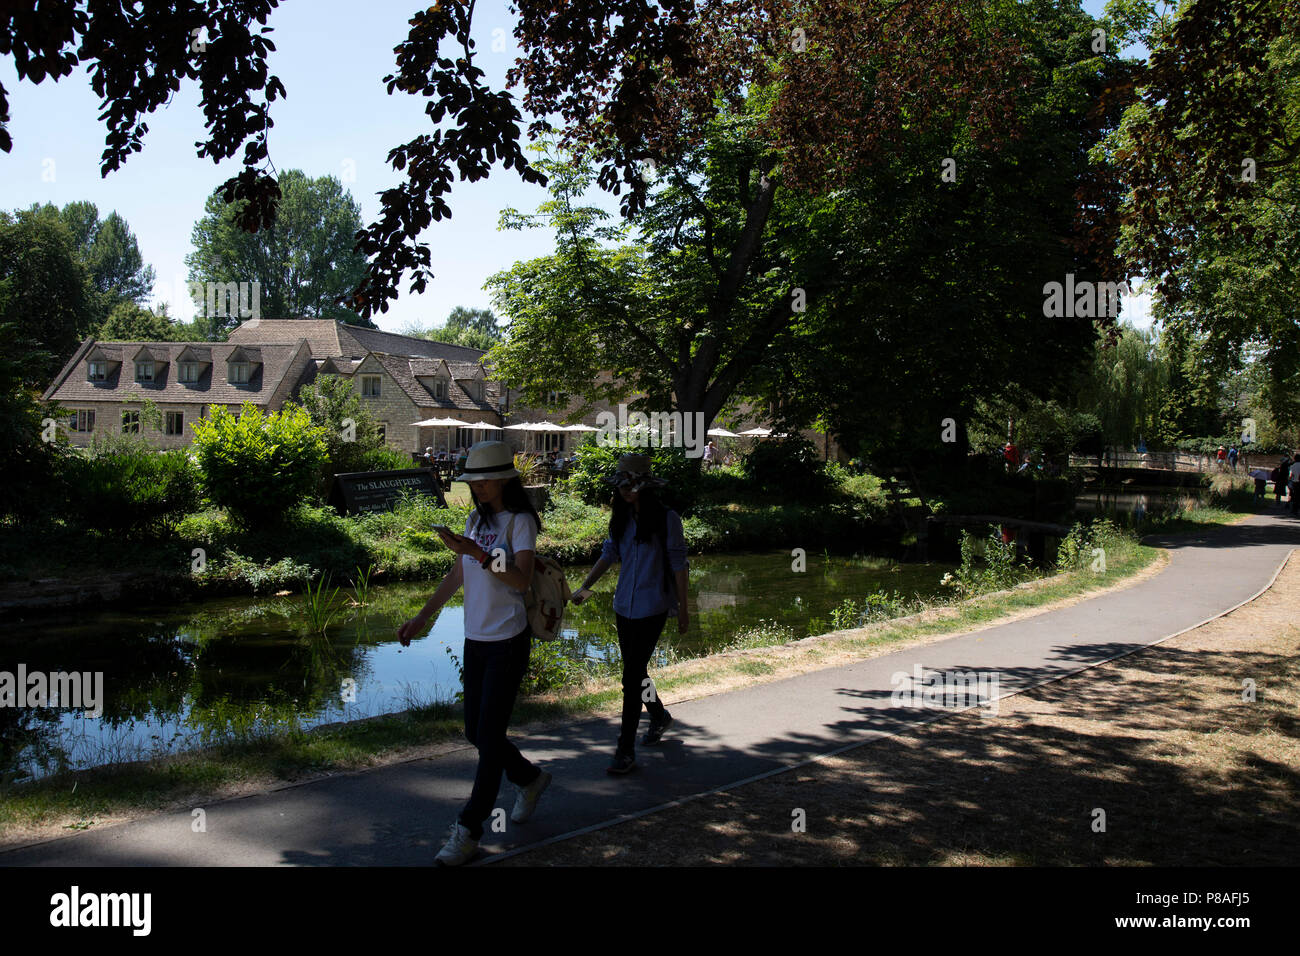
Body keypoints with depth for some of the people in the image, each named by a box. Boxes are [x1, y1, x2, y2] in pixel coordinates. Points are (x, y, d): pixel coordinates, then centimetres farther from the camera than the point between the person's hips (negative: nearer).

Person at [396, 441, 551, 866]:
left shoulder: (520, 521, -10)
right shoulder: (475, 520, 11)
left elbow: (521, 579, -23)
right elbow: (457, 576, 17)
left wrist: (476, 552, -32)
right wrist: (421, 619, 16)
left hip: (507, 643, -7)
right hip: (475, 640, 7)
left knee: (489, 737, -5)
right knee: (476, 732, 13)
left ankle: (468, 831, 5)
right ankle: (529, 778, 37)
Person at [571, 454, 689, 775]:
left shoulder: (666, 519, -9)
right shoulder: (621, 518, 8)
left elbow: (678, 564, -6)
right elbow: (609, 554, 9)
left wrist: (683, 608, -5)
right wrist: (586, 587, -5)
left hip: (652, 608, -6)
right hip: (625, 606, 6)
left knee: (631, 677, -9)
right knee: (634, 672, 17)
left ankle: (626, 751, -2)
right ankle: (659, 716, 45)